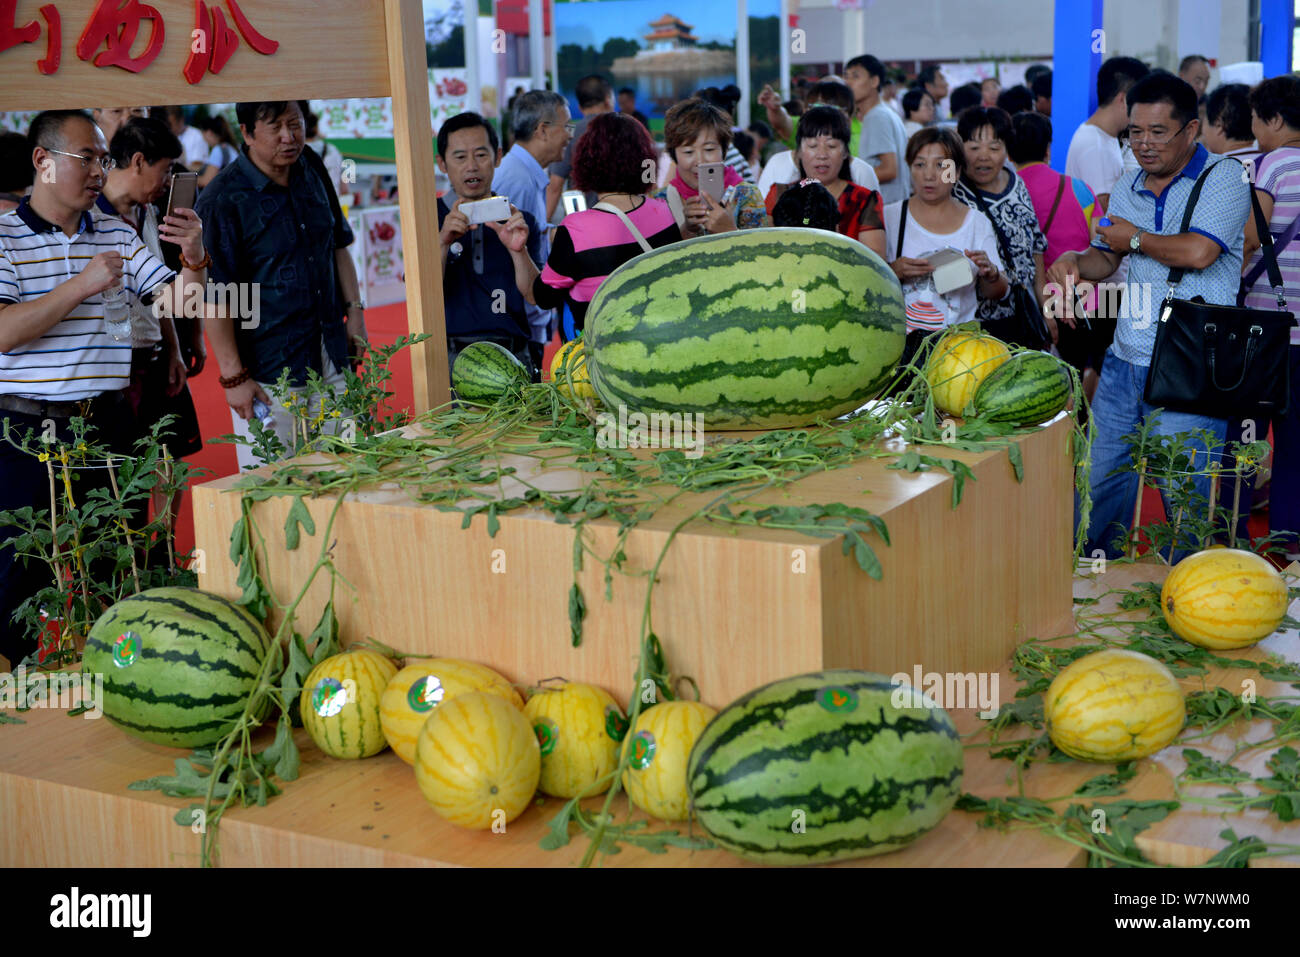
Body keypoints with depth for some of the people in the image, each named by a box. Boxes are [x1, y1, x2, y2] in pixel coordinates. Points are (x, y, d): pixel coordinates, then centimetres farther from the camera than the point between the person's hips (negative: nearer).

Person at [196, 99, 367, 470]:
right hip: (268, 368, -6)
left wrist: (354, 310, 12)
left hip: (331, 356, 6)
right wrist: (233, 376, -15)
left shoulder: (312, 169, 7)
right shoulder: (223, 200, -13)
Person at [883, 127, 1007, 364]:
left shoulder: (978, 223, 10)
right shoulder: (890, 217, 7)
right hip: (901, 342, -1)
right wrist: (893, 272, -14)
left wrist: (990, 273, -10)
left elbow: (998, 294, 10)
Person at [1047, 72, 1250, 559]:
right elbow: (1105, 258, 22)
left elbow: (1197, 252, -21)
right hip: (1124, 360, 6)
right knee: (1099, 485, 11)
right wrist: (1075, 261, -1)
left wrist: (1135, 239, -4)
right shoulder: (1128, 186, 14)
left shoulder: (1223, 177, -6)